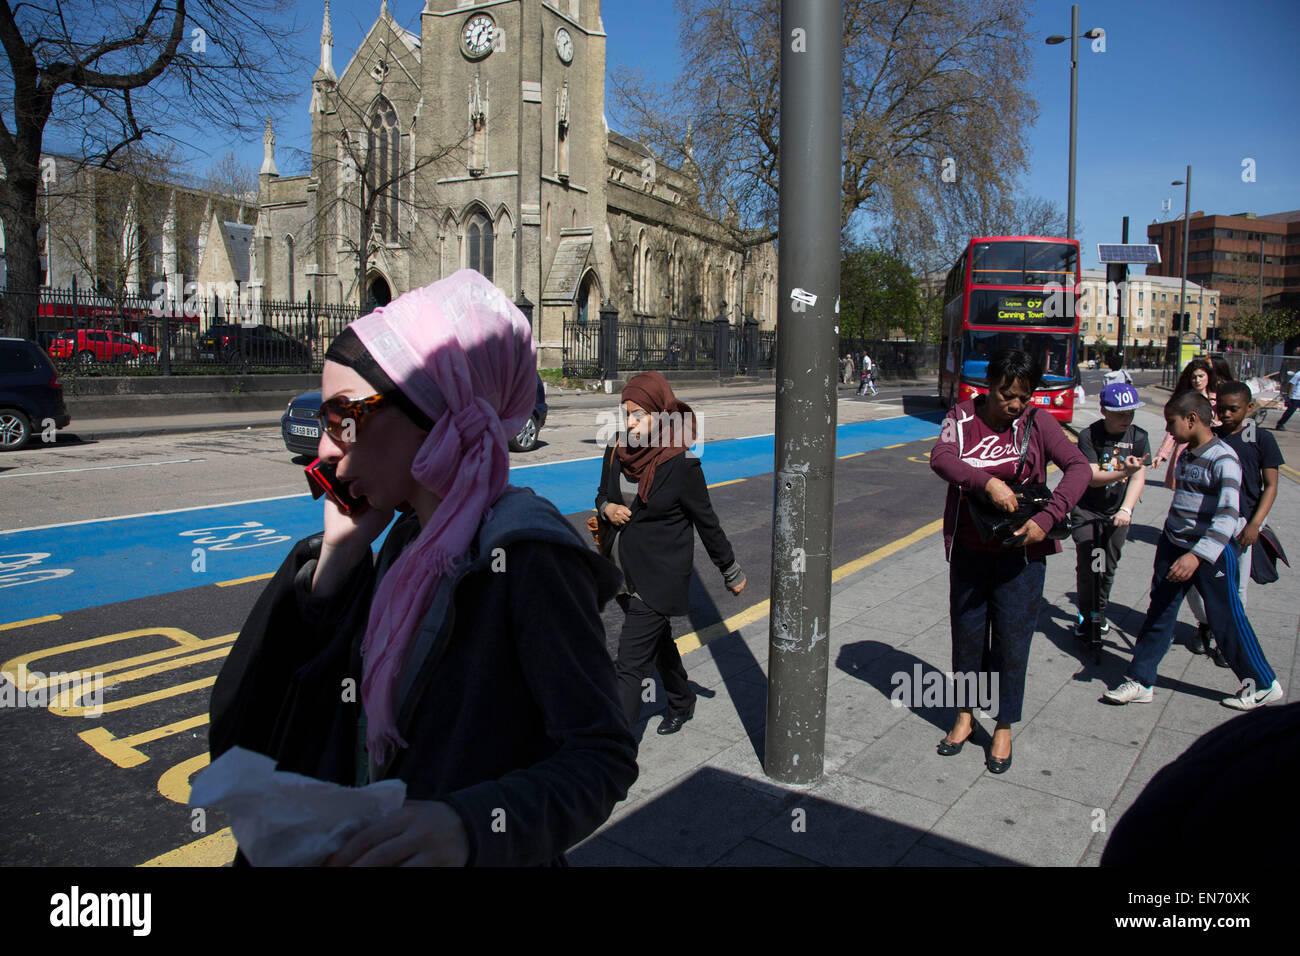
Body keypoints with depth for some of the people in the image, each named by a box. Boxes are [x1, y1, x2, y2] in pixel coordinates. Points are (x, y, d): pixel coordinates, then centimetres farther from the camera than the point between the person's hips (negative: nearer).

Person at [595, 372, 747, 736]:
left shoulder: (681, 464, -17)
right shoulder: (616, 453, -2)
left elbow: (707, 522, -8)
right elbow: (603, 494, 16)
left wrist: (732, 572, 1)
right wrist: (607, 508, -9)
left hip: (659, 580, -7)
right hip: (623, 577, 7)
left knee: (631, 665, -7)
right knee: (657, 640, 26)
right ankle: (682, 702, 51)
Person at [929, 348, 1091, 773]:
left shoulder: (1037, 422, -4)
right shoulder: (961, 418, -1)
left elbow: (1079, 467, -11)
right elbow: (940, 458, -17)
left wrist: (1047, 519, -22)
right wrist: (988, 482, -32)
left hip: (1020, 552, -1)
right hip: (967, 549, 2)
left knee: (1012, 638, 4)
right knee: (966, 632, 12)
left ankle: (1004, 728, 22)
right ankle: (965, 716, 31)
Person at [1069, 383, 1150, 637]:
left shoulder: (1139, 437, -4)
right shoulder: (1089, 435, -12)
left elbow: (1139, 477, -9)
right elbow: (1092, 477, -18)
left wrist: (1126, 509, -21)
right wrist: (1124, 471, -34)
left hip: (1118, 512, 2)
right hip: (1087, 511, -2)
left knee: (1108, 568, 10)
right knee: (1086, 567, -5)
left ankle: (1100, 612, 31)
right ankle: (1085, 615, 13)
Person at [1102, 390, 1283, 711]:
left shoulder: (1223, 459, -18)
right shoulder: (1185, 455, 7)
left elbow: (1228, 515, -27)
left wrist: (1197, 555, -35)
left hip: (1211, 552, -7)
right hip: (1173, 546, 7)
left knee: (1226, 619, 5)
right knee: (1159, 614, 8)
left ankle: (1263, 684, 25)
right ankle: (1140, 681, 14)